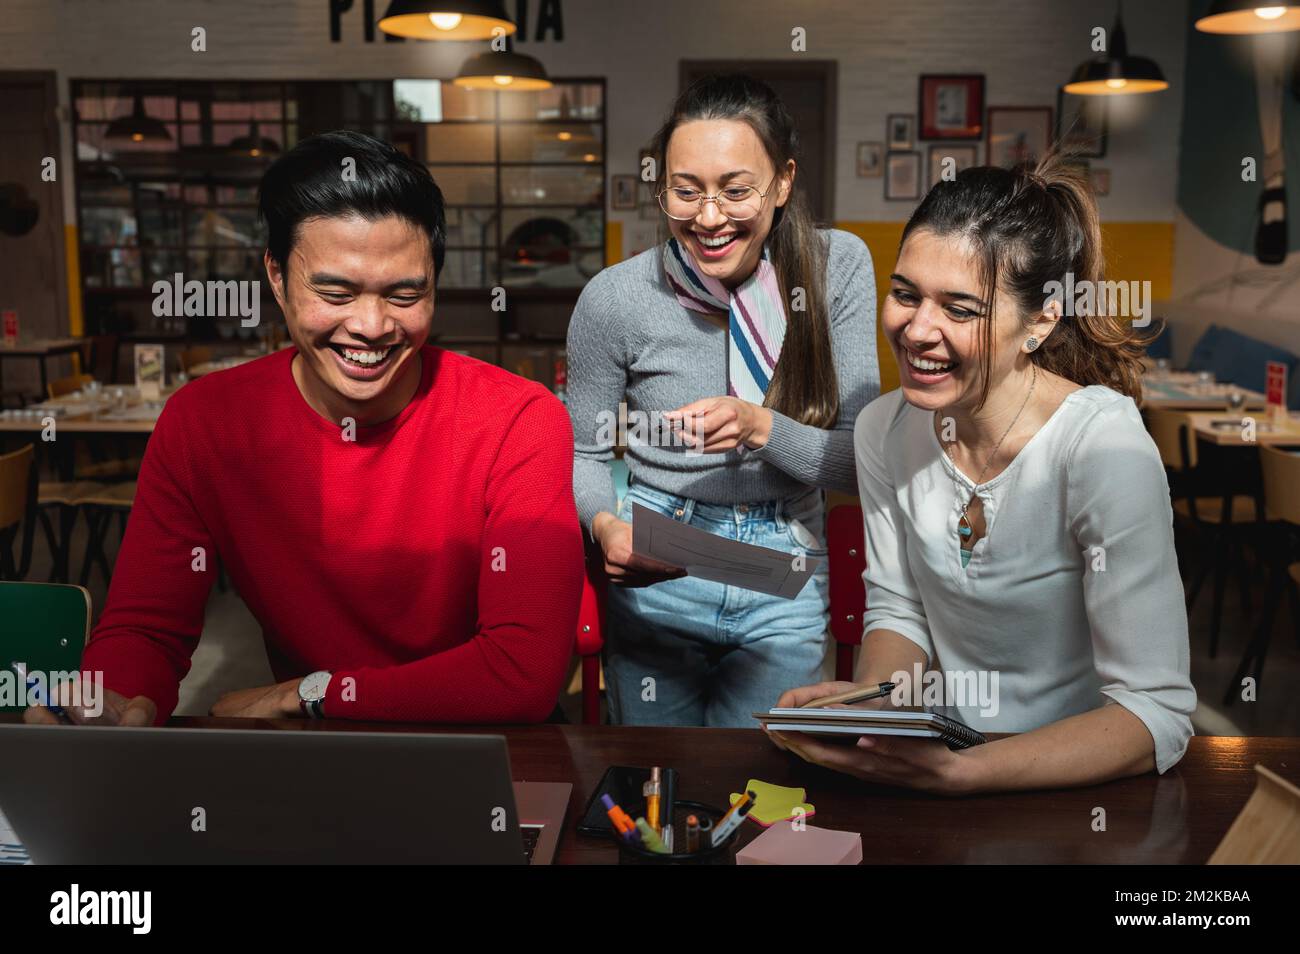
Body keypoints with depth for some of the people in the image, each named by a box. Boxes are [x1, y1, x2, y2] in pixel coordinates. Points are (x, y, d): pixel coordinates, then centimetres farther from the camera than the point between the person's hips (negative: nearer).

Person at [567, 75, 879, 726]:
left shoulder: (837, 266, -7)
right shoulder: (616, 299, -10)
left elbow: (865, 461, -7)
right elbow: (583, 453, 3)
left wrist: (759, 427, -24)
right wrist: (606, 525, -18)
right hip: (655, 580, 0)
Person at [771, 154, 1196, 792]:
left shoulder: (1106, 451, -21)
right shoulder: (885, 429, -4)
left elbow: (1157, 715, -21)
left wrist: (962, 774, -32)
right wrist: (863, 701, -12)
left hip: (1082, 786, -3)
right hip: (942, 760, 4)